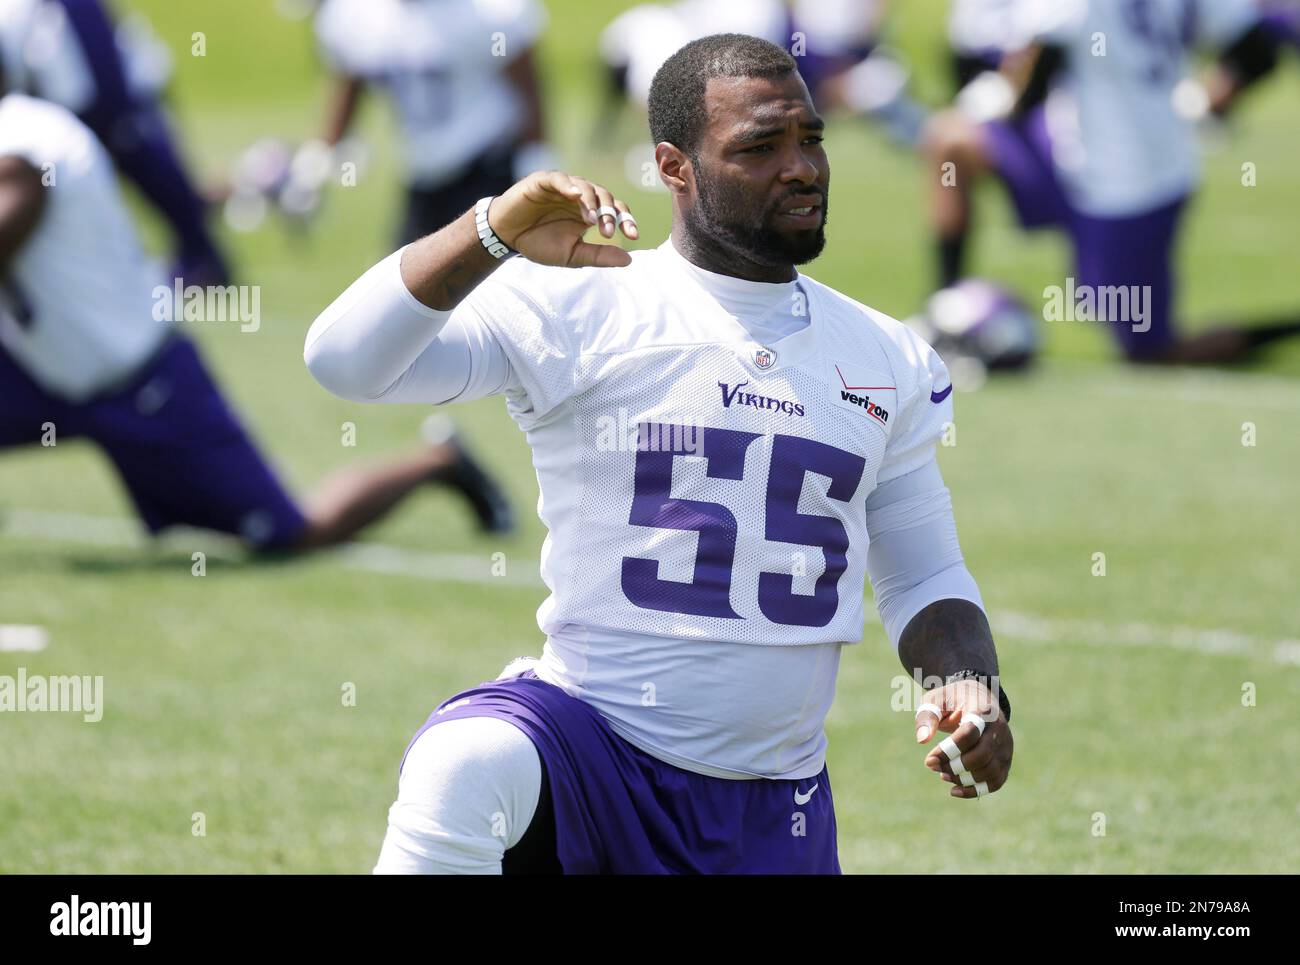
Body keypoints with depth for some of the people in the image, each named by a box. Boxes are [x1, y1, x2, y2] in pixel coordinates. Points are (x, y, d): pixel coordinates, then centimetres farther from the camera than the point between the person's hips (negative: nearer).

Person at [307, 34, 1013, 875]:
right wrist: (494, 236, -29)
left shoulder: (892, 363, 11)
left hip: (774, 815, 5)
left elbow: (925, 579, 18)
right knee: (460, 773, -37)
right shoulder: (577, 310, -5)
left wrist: (971, 685, -4)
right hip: (584, 736, -4)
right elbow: (344, 360, -16)